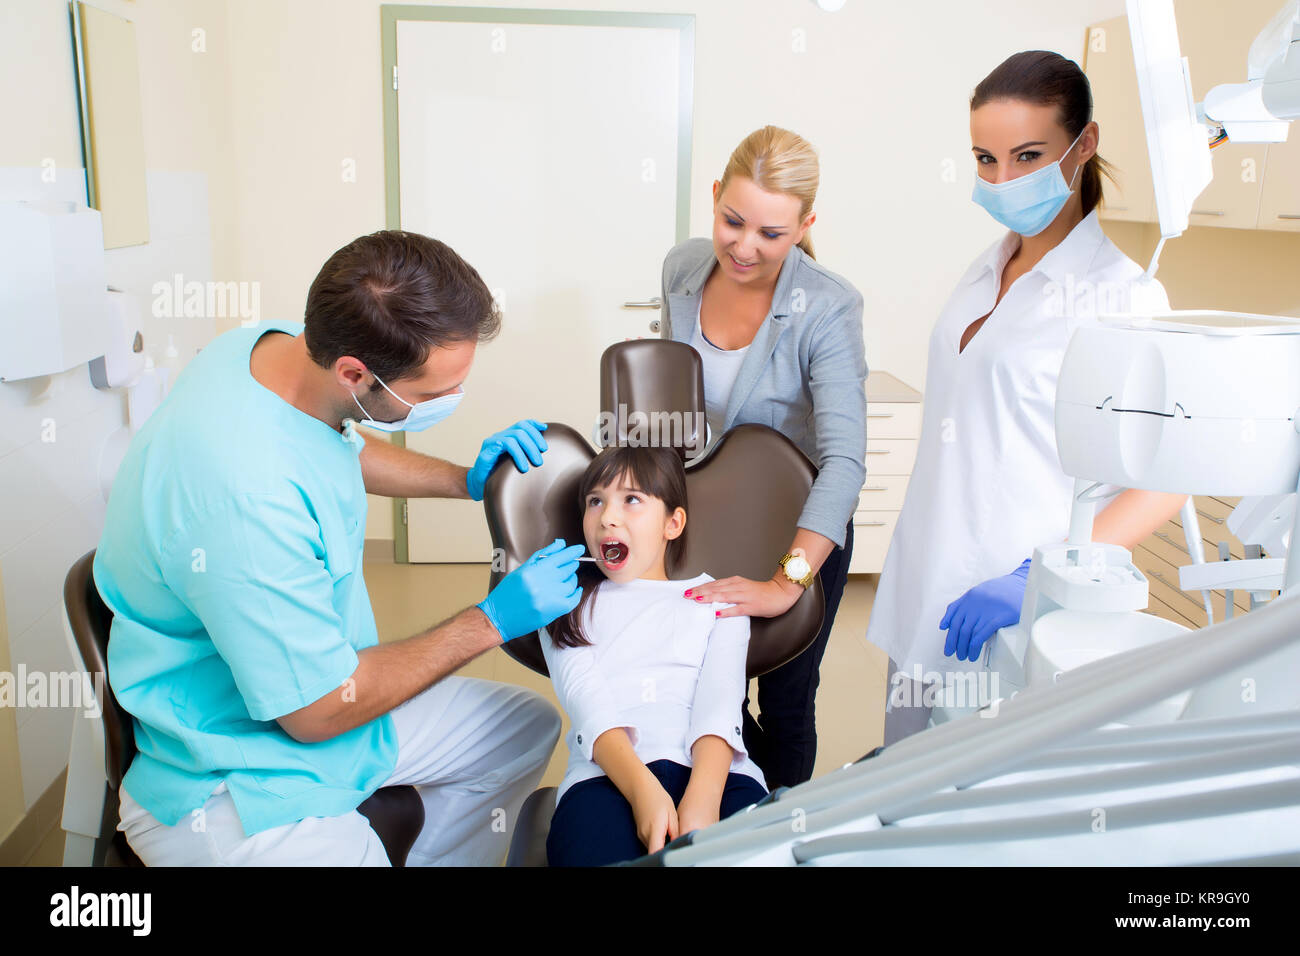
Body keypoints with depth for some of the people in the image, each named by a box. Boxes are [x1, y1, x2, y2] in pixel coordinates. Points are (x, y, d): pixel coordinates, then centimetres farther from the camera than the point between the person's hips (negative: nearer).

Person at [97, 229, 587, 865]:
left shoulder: (282, 344, -9)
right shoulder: (245, 497, -36)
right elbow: (317, 711, -23)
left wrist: (467, 480, 2)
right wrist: (491, 620, -16)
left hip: (328, 686, 9)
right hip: (238, 783, -9)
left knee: (528, 727, 13)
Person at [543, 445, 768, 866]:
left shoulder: (717, 600, 22)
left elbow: (720, 705, 4)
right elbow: (587, 702, 3)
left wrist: (702, 797, -18)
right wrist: (642, 790, -18)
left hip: (711, 769, 1)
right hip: (608, 772, 0)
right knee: (590, 846, -37)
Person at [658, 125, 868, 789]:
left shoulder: (828, 310, -25)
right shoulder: (683, 268, -9)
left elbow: (844, 460, -34)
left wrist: (786, 583, -42)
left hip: (800, 533, -4)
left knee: (784, 706, 12)